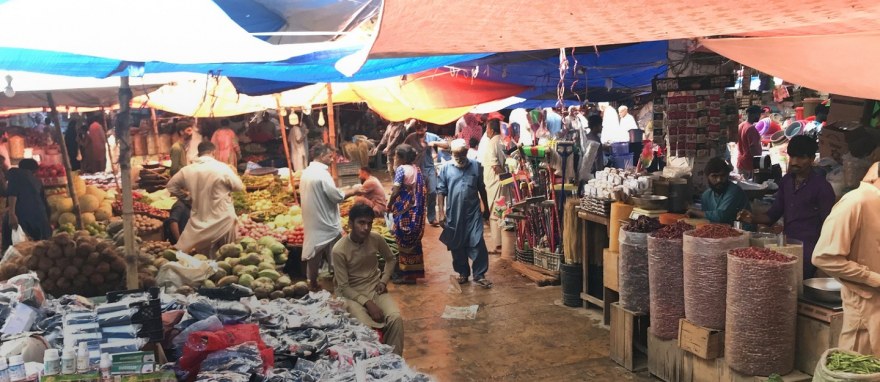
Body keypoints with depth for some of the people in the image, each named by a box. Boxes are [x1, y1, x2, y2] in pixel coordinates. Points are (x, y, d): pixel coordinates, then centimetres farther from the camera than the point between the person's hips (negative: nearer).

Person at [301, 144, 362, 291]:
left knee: (314, 255, 15)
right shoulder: (322, 173, -20)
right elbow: (337, 196, -19)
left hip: (312, 222, 8)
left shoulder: (306, 172, 8)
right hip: (326, 223, -8)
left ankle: (313, 284, 24)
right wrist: (353, 191, -5)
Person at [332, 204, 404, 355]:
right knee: (365, 327, -30)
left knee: (396, 318, -24)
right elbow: (344, 287, -15)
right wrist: (367, 303, -24)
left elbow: (391, 259, 14)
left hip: (375, 288, 3)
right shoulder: (339, 249, -18)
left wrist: (384, 280, -1)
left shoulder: (376, 239, -6)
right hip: (352, 293, -3)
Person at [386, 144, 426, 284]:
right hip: (416, 211, 8)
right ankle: (415, 270, 23)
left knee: (405, 242, 1)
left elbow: (396, 191, -18)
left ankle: (407, 274, 7)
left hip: (404, 212, -8)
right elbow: (422, 190, 9)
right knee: (414, 241, 15)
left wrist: (389, 205, -4)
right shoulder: (417, 169, 8)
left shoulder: (401, 169, -14)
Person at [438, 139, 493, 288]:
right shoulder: (446, 169, -1)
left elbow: (481, 188, 9)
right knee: (457, 246, 10)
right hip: (454, 214, 1)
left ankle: (479, 275, 5)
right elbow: (442, 192, 1)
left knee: (477, 243, -6)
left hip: (473, 213, -1)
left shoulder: (476, 166, 1)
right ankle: (463, 273, 26)